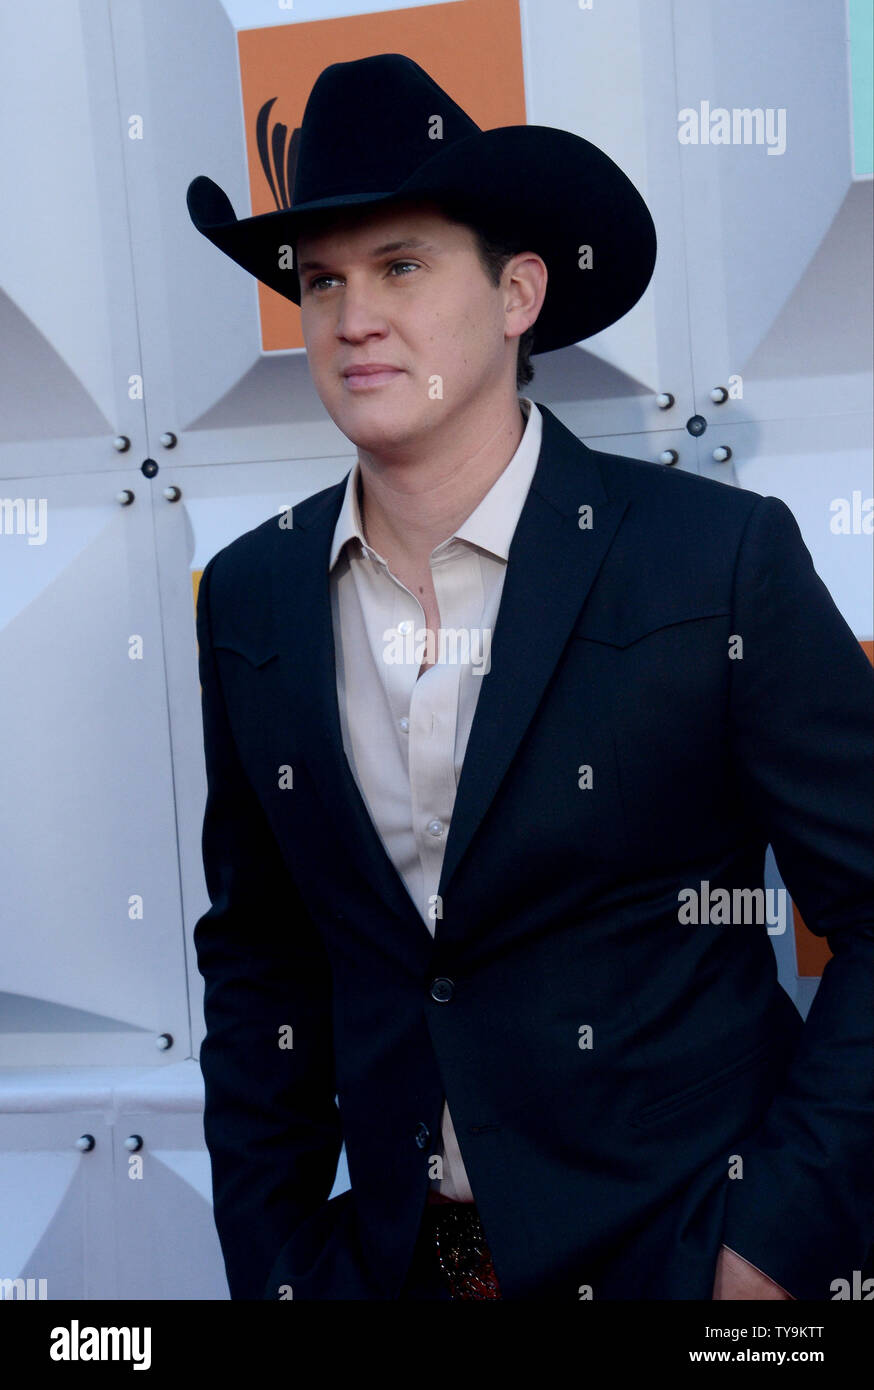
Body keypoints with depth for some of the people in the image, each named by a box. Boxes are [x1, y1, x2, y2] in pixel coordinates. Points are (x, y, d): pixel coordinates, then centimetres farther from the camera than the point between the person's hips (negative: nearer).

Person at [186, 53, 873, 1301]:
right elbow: (257, 951, 4)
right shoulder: (248, 596, -3)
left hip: (672, 1251, -3)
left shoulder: (722, 559, -15)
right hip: (395, 1254, 4)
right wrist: (272, 1256, 3)